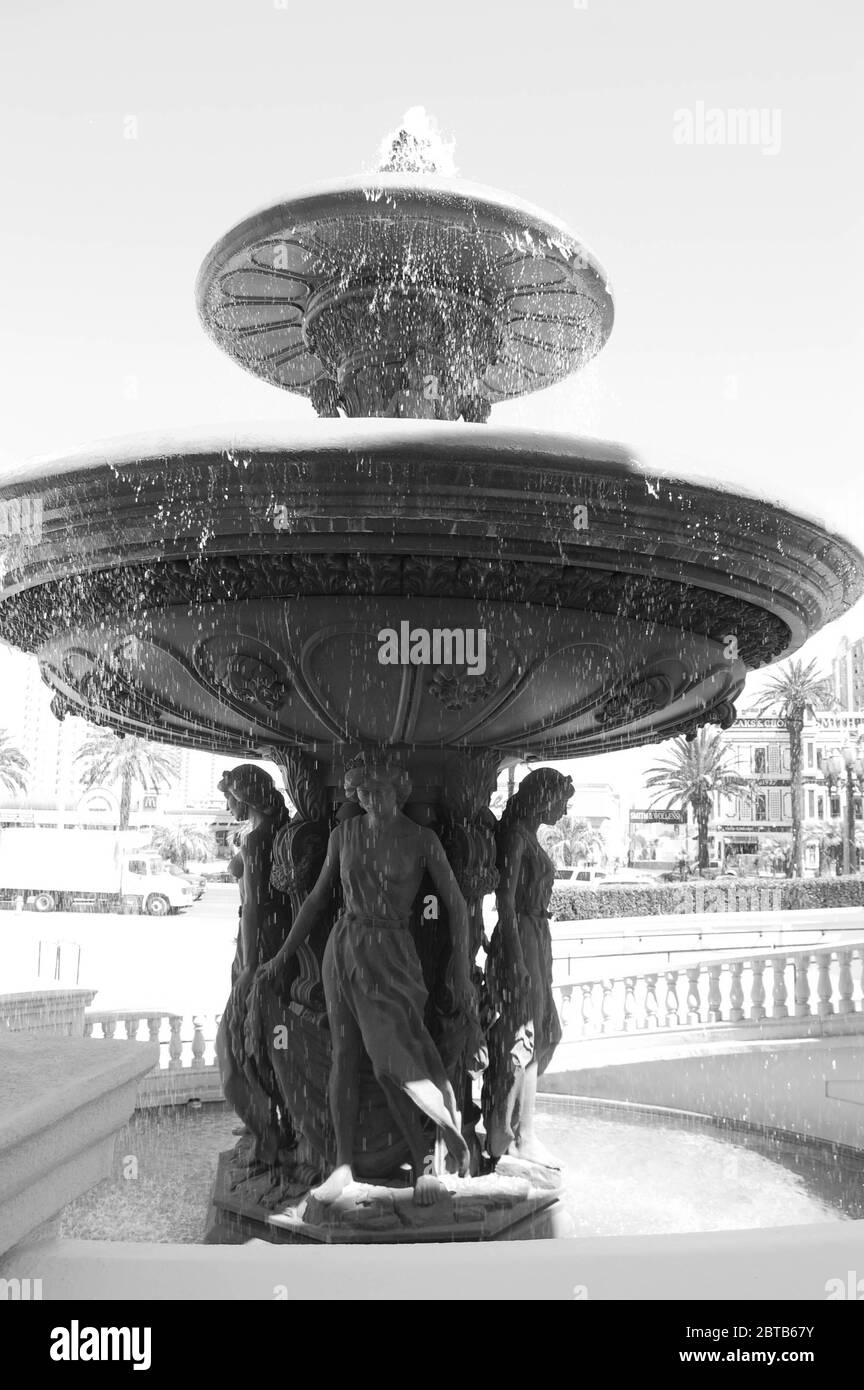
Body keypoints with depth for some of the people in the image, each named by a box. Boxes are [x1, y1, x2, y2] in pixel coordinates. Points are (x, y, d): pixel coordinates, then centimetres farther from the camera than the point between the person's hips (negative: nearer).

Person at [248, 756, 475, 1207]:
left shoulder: (421, 840, -7)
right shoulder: (343, 835, 3)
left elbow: (456, 905, -2)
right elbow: (318, 898, 12)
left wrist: (463, 972, -5)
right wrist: (282, 956, 11)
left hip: (391, 956, -3)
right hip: (343, 950, 3)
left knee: (391, 1061, -14)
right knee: (344, 1055, 3)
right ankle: (343, 1165, 11)